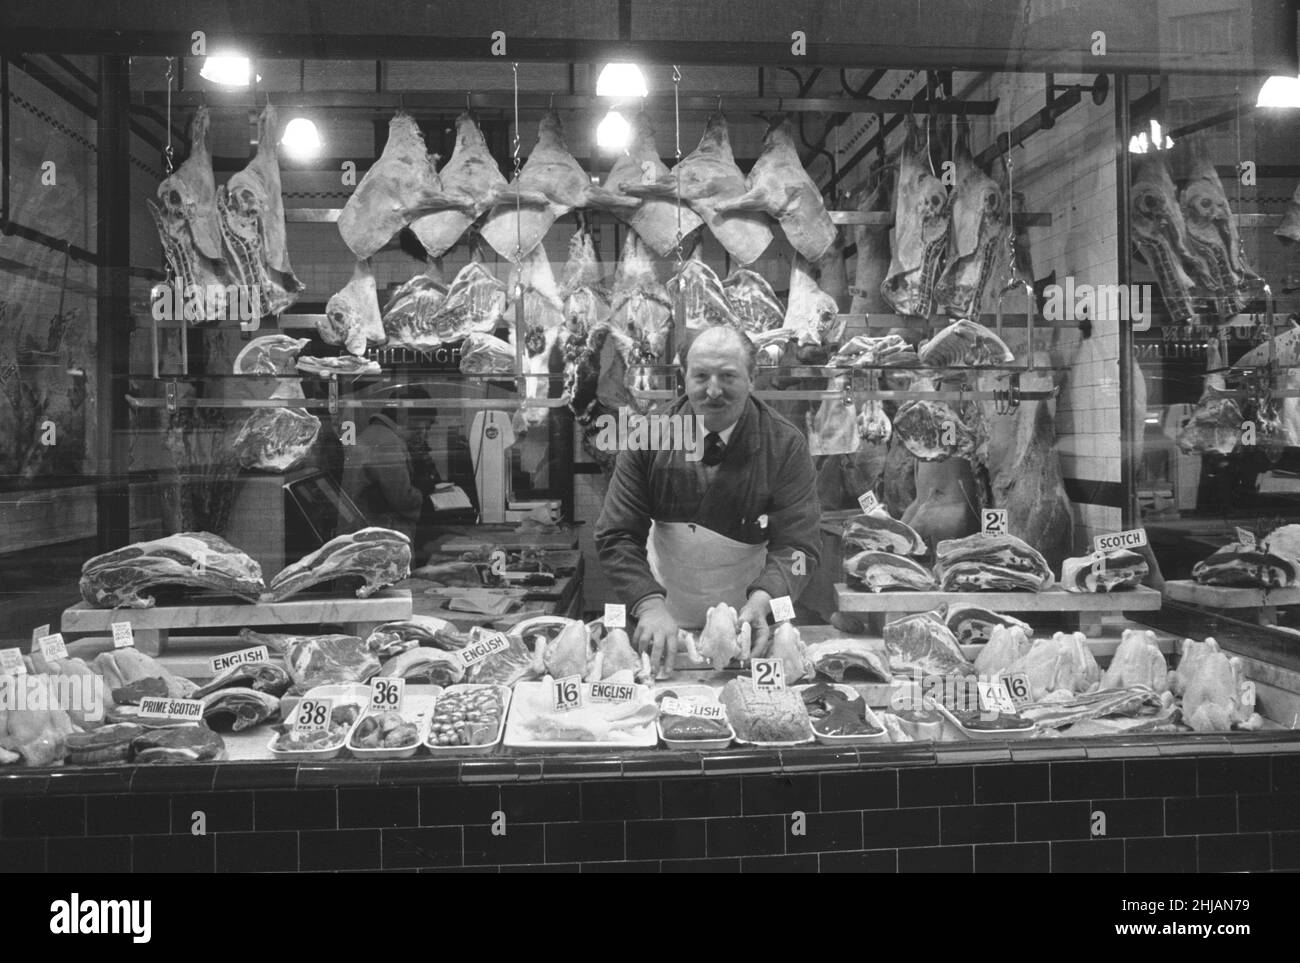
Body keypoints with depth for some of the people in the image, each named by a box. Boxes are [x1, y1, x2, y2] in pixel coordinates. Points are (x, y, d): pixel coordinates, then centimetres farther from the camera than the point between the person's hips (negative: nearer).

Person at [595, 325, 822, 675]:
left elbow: (798, 544, -16)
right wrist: (650, 605, -30)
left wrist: (762, 601, -35)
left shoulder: (786, 446, -13)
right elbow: (616, 538, -14)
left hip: (747, 624, 0)